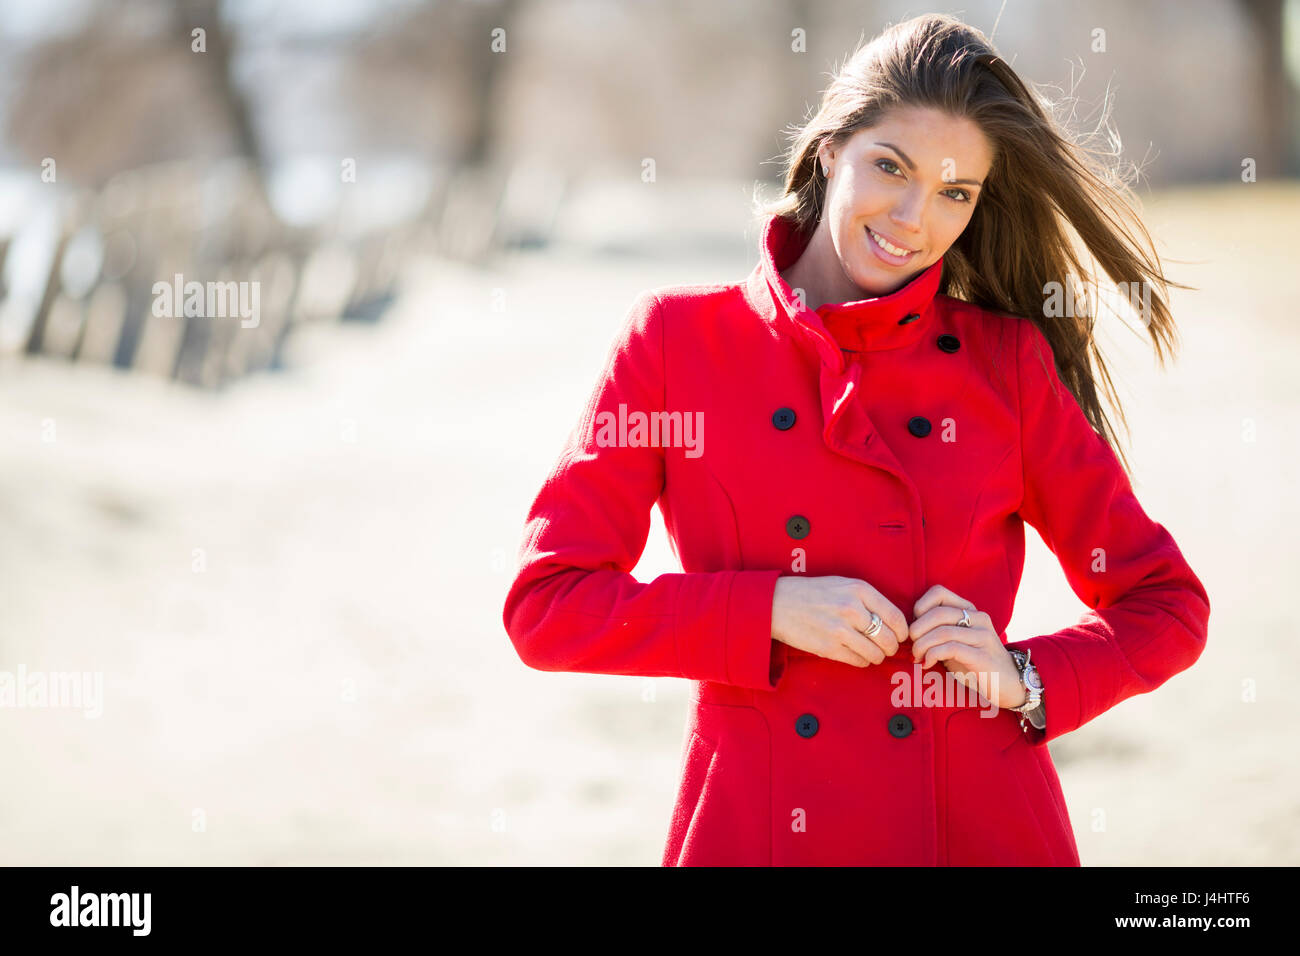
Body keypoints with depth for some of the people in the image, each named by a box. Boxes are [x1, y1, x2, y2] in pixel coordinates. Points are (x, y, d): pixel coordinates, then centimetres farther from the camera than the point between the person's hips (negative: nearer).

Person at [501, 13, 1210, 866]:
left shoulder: (1010, 363, 2)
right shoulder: (678, 339, 0)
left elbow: (1167, 608, 9)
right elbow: (546, 605, -3)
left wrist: (1023, 681, -9)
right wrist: (771, 611, -13)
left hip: (981, 827, 1)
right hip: (758, 826, -1)